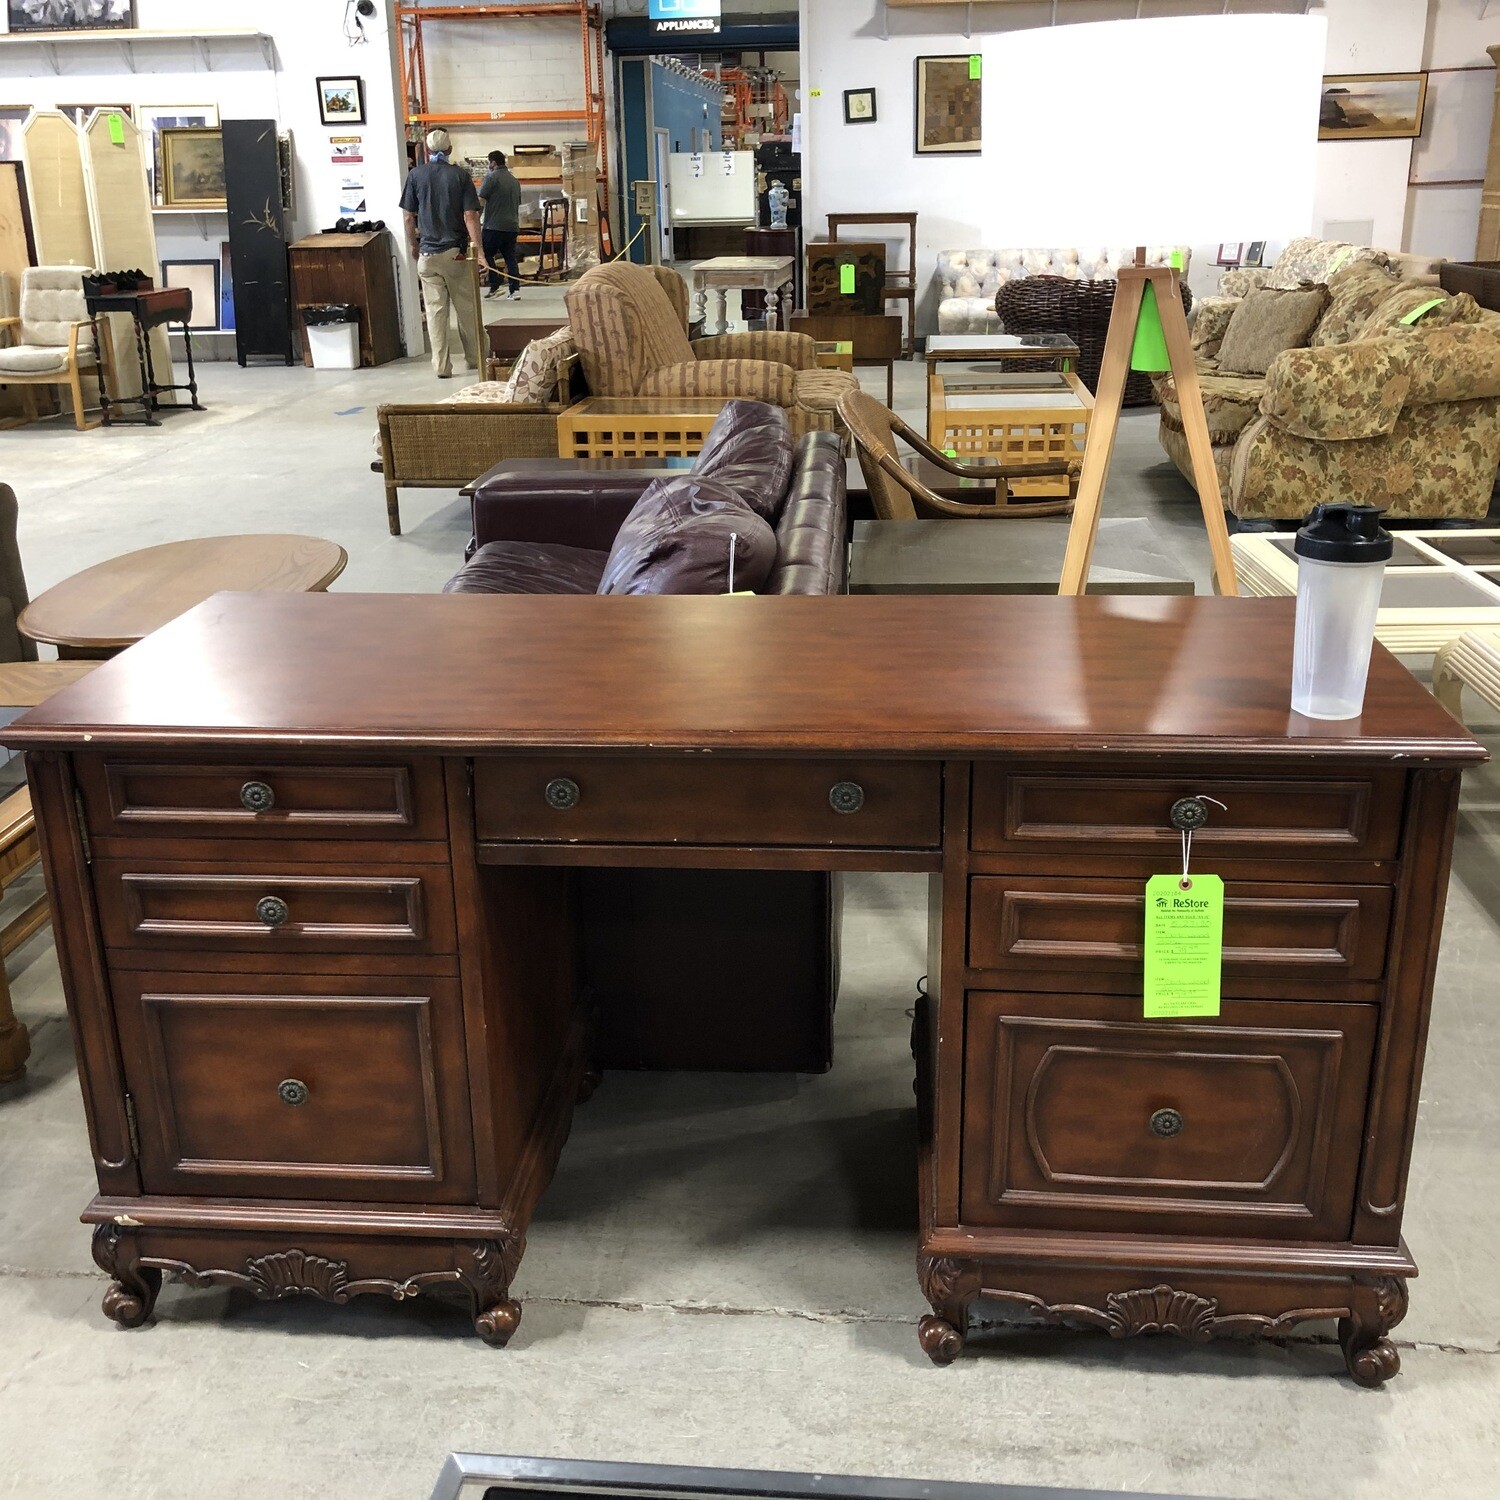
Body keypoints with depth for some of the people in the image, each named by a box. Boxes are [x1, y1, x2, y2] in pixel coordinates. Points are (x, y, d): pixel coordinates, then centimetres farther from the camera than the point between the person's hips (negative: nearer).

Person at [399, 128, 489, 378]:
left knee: (436, 310, 3)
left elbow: (409, 218, 2)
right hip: (456, 252, 0)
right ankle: (475, 359, 21)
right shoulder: (460, 175, -2)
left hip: (428, 253, 1)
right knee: (466, 308, 11)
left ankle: (442, 366, 3)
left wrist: (413, 246, 16)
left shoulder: (416, 175, 0)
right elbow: (470, 216, -9)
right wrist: (478, 250, -9)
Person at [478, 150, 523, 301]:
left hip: (494, 226, -6)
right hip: (512, 225, 6)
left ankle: (495, 287, -4)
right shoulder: (514, 180, 16)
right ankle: (515, 289, 2)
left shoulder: (492, 177, -7)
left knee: (488, 255, 4)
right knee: (510, 257, 8)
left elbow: (480, 201, -12)